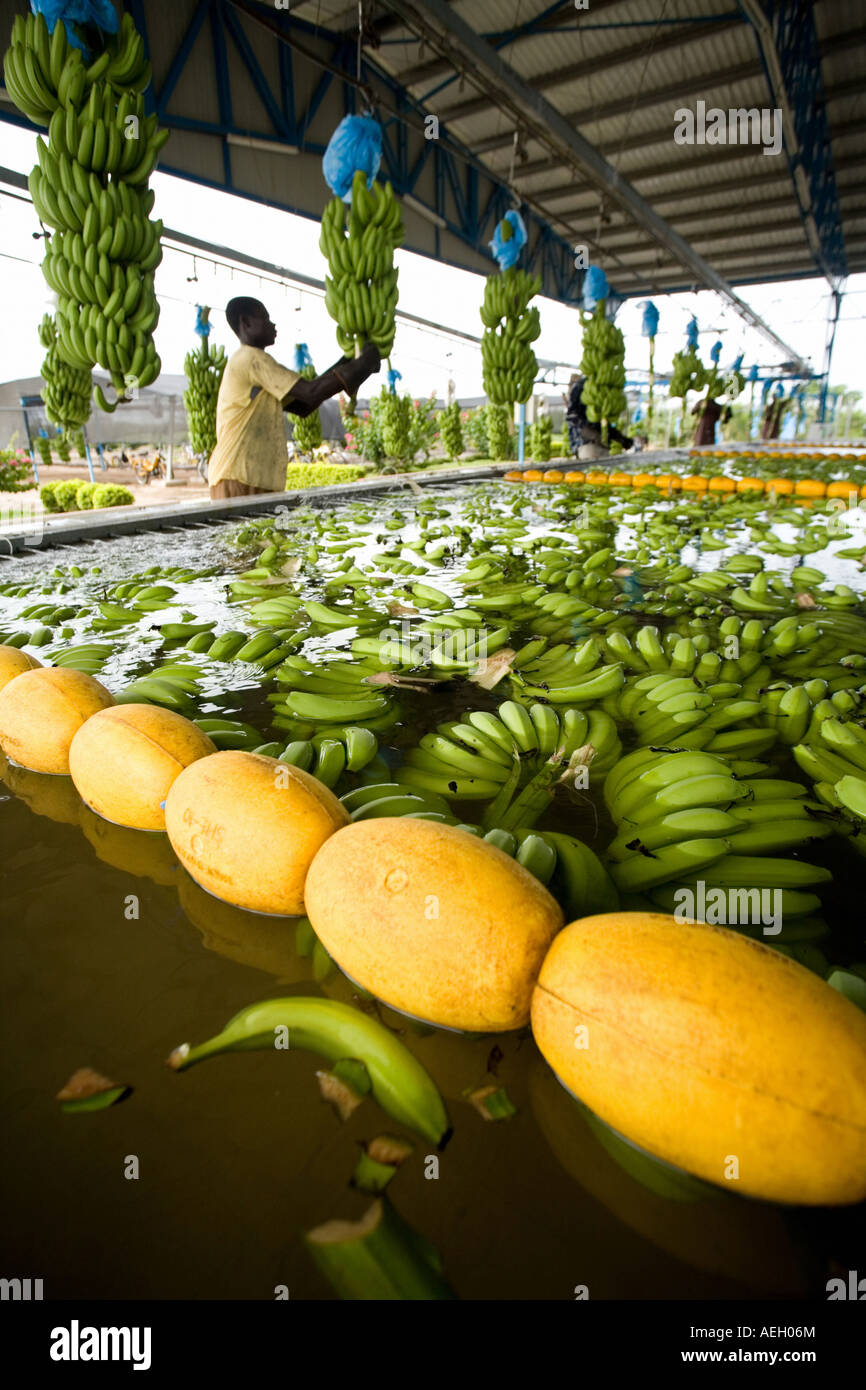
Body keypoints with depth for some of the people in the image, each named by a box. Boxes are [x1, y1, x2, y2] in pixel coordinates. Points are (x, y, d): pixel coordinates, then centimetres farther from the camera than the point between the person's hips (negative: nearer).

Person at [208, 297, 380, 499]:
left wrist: (341, 366, 17)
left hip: (259, 480, 10)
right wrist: (362, 365, -5)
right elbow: (311, 393, -15)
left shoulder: (247, 361, 26)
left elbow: (301, 406, 21)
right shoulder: (250, 358, -7)